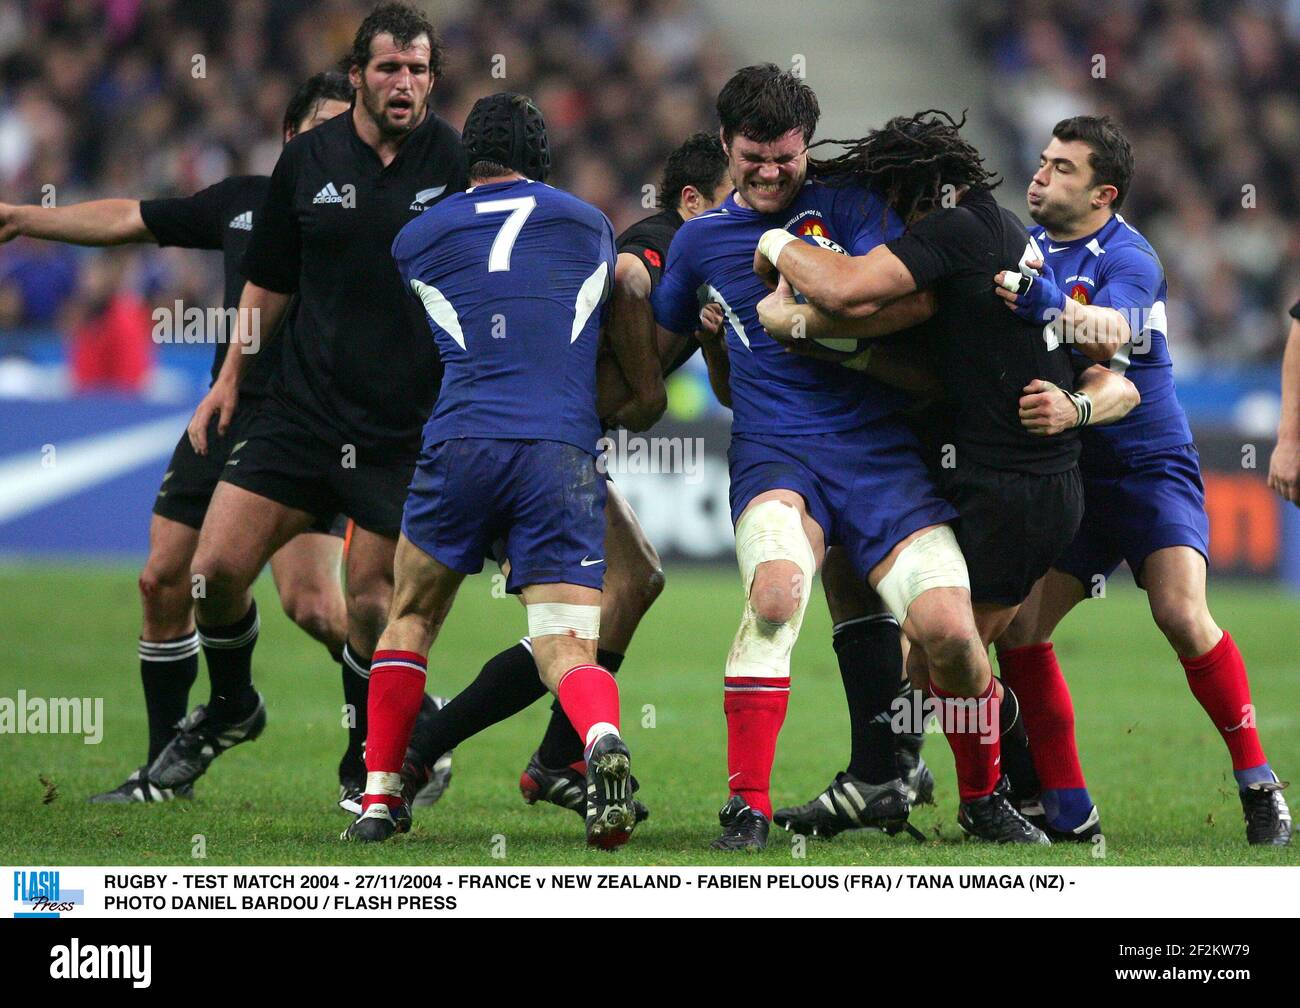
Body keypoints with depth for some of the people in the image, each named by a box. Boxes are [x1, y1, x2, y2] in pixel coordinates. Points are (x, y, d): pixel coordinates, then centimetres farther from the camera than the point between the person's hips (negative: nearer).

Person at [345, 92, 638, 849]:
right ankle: (603, 740, -37)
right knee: (568, 652, -4)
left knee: (411, 619, 20)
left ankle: (380, 797, 16)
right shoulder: (592, 227, 19)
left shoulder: (418, 240, 16)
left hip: (464, 443, 0)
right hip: (565, 448, 0)